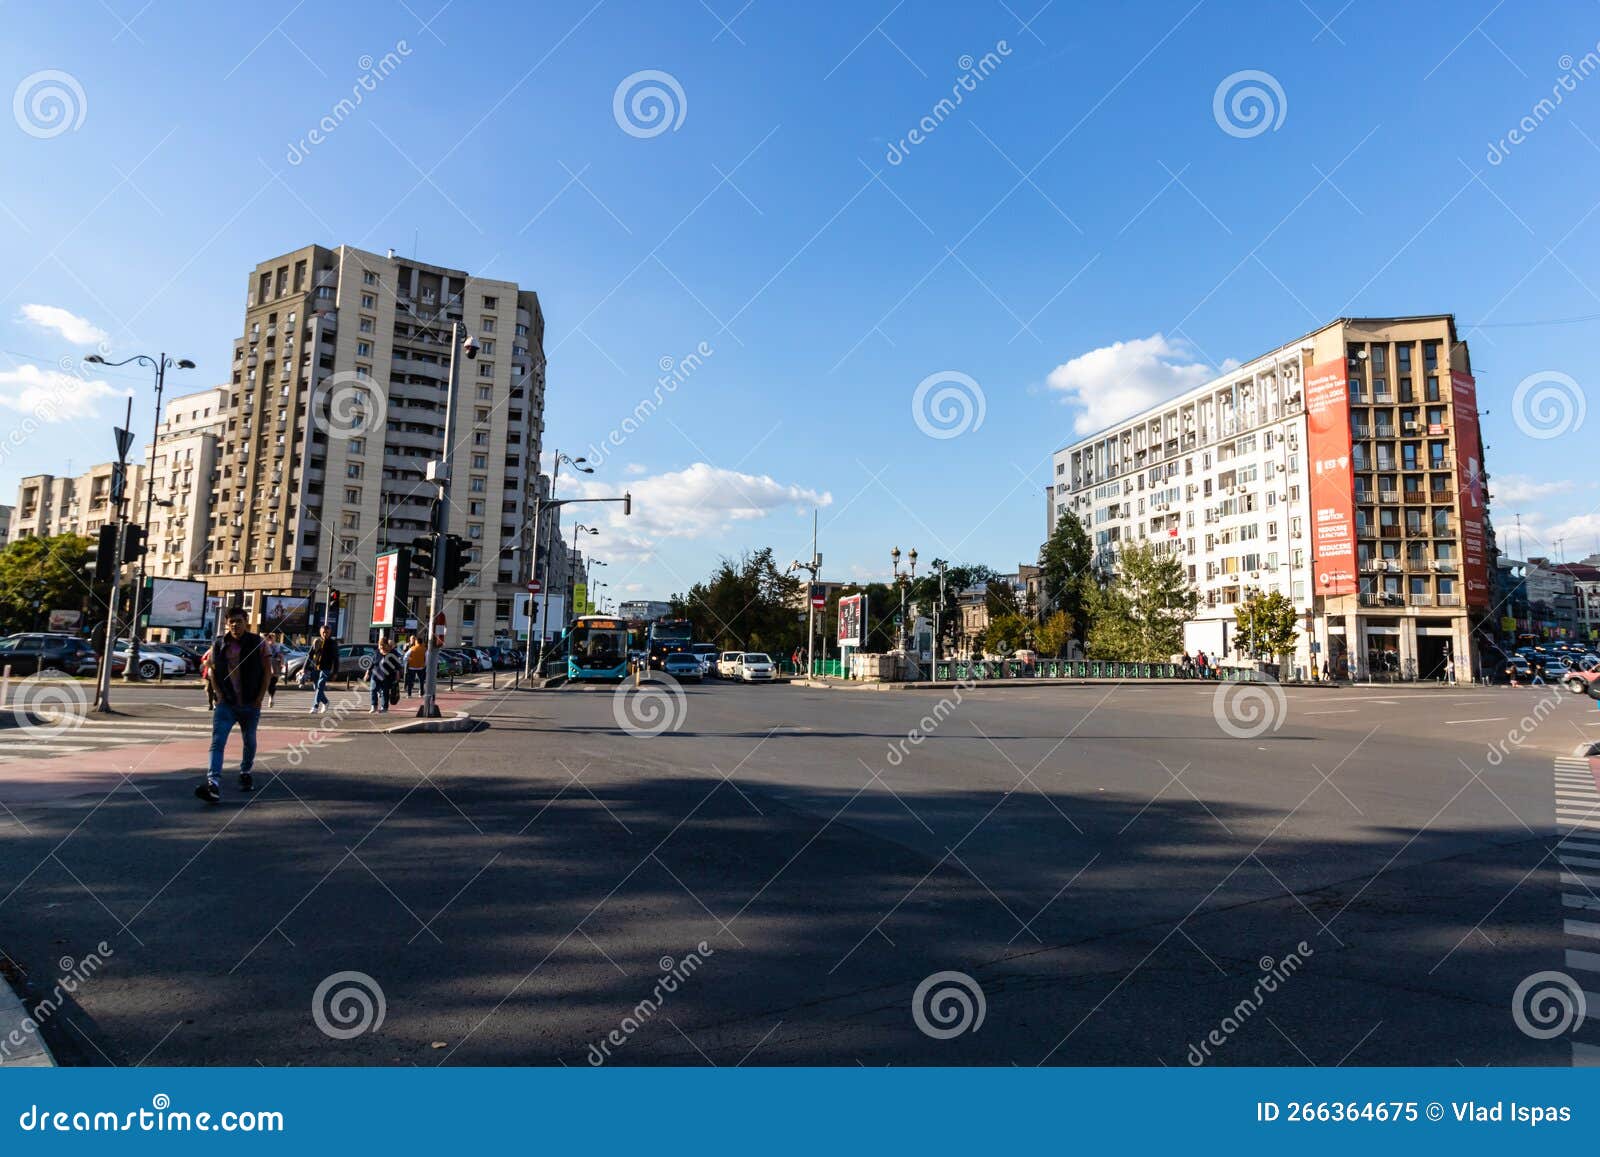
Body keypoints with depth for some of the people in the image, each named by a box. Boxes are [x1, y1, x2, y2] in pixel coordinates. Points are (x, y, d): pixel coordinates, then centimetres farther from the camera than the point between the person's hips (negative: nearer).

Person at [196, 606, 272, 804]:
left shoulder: (257, 643, -4)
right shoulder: (219, 644, 3)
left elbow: (266, 671, -1)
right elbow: (212, 669, 12)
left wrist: (260, 696, -7)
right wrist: (218, 692, 0)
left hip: (250, 704, 0)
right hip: (225, 703, 1)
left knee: (249, 741, 15)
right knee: (217, 742, -14)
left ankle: (245, 773, 38)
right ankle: (213, 784, -23)